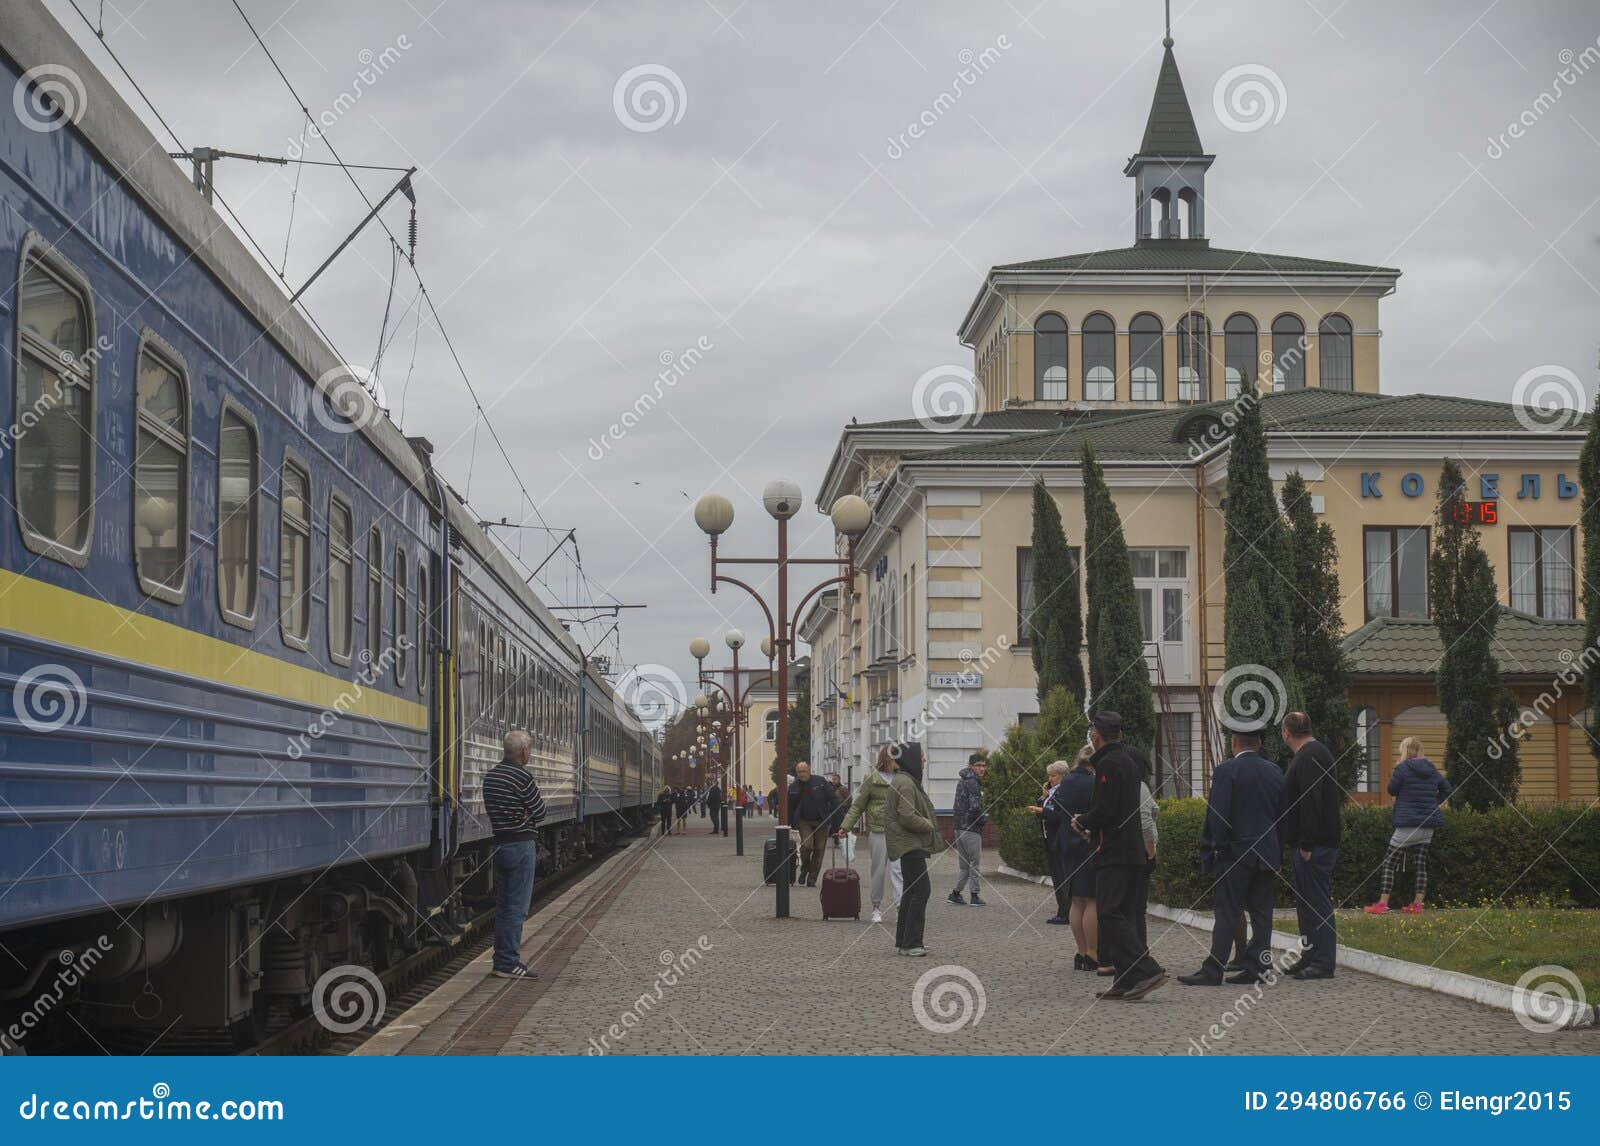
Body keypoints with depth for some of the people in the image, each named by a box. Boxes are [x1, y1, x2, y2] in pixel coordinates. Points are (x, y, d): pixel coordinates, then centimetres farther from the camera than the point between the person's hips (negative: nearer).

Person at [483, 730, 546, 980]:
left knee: (503, 906, 13)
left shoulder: (490, 775, 11)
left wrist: (518, 813, 2)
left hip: (499, 844, 8)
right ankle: (508, 964, -5)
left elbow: (493, 809, 12)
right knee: (517, 907, -5)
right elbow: (539, 812, -11)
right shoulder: (522, 776, -16)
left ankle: (502, 960, 18)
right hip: (521, 846, -8)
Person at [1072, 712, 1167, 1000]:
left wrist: (1082, 822, -1)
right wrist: (1089, 823, 17)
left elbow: (1105, 811, -19)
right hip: (1132, 851, 10)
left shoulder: (1109, 764, -13)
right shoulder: (1128, 760, 18)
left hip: (1114, 853, -10)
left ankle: (1148, 971, -20)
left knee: (1110, 914, -12)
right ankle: (1126, 981, 10)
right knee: (1122, 915, 11)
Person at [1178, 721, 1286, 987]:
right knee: (1261, 912, 8)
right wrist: (1279, 851, 15)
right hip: (1269, 854, 5)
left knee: (1227, 913, -5)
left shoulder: (1226, 771, -9)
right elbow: (1283, 814, 11)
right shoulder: (1275, 772, 8)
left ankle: (1212, 971, -6)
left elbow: (1216, 816, -13)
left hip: (1236, 853, -5)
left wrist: (1211, 850, -5)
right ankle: (1255, 969, 8)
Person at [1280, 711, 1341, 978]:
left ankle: (1323, 964, -7)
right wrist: (1297, 842, 21)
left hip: (1314, 846, -11)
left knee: (1317, 903, -8)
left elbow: (1311, 803, -23)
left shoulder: (1311, 756, -16)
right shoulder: (1312, 753, 19)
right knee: (1307, 903, 16)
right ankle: (1310, 957, 23)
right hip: (1306, 843, 11)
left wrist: (1307, 844, -24)